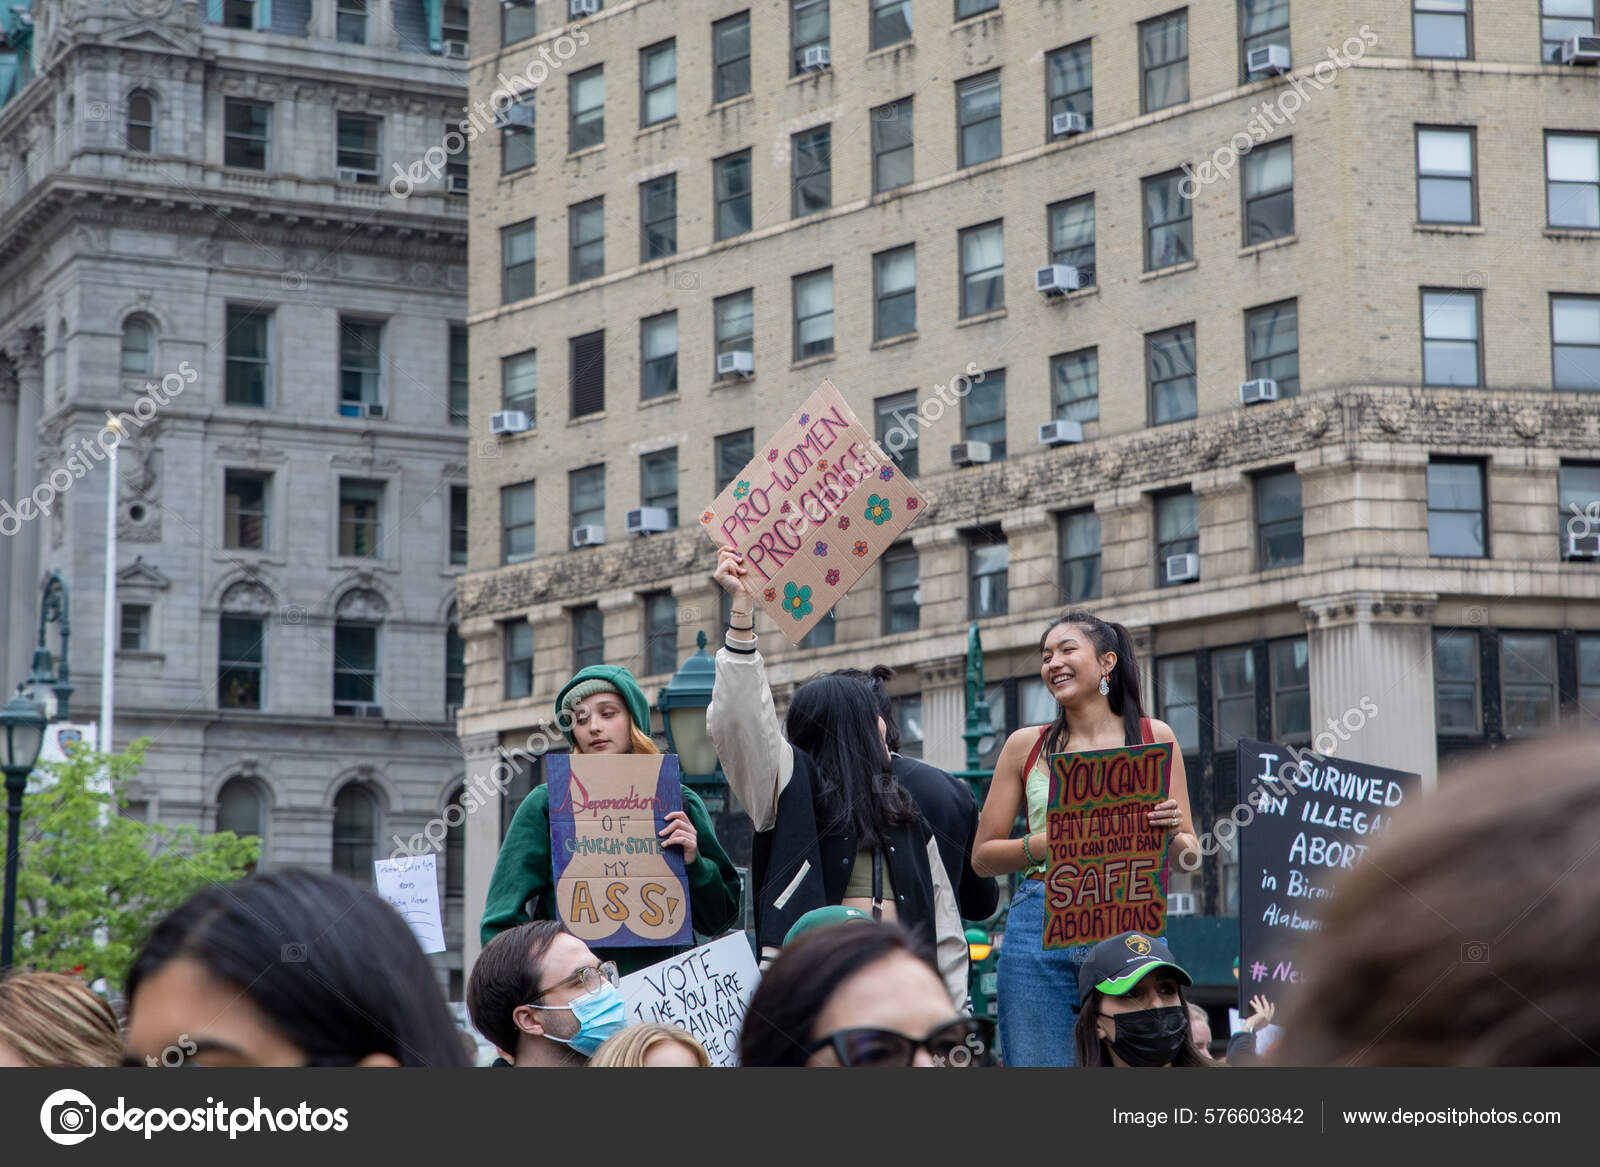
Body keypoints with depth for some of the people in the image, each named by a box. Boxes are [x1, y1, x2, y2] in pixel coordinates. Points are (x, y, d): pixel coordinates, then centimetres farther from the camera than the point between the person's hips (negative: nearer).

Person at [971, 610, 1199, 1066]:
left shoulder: (1153, 738, 9)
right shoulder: (1026, 745, 11)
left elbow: (1189, 856, 11)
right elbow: (982, 857, 11)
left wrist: (1171, 833, -12)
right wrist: (1038, 846, -8)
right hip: (1038, 929, 1)